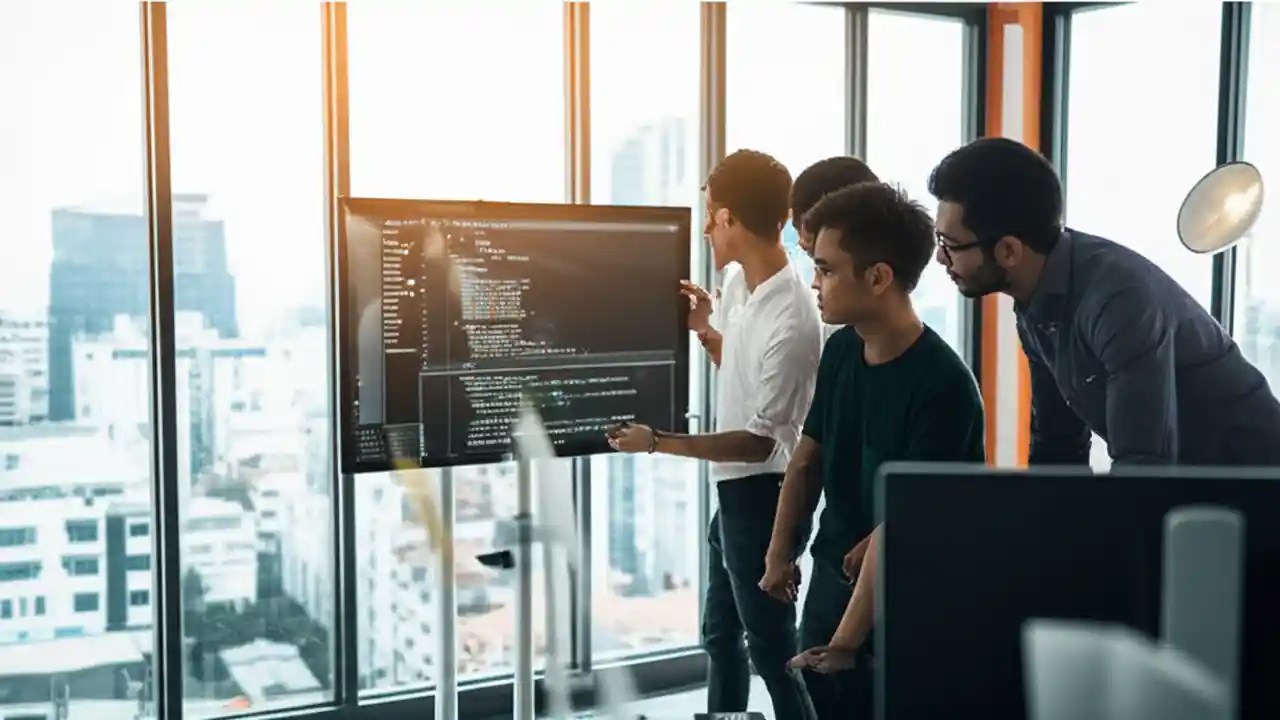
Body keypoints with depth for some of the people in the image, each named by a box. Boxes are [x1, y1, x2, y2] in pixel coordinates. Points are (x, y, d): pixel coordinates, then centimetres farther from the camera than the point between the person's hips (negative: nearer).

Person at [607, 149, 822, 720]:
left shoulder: (790, 323, -28)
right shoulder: (738, 283, 0)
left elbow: (759, 441, -23)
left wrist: (657, 441, -22)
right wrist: (705, 330, 5)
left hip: (762, 493, -10)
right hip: (733, 488, 10)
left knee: (771, 649, 3)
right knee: (720, 634, 24)